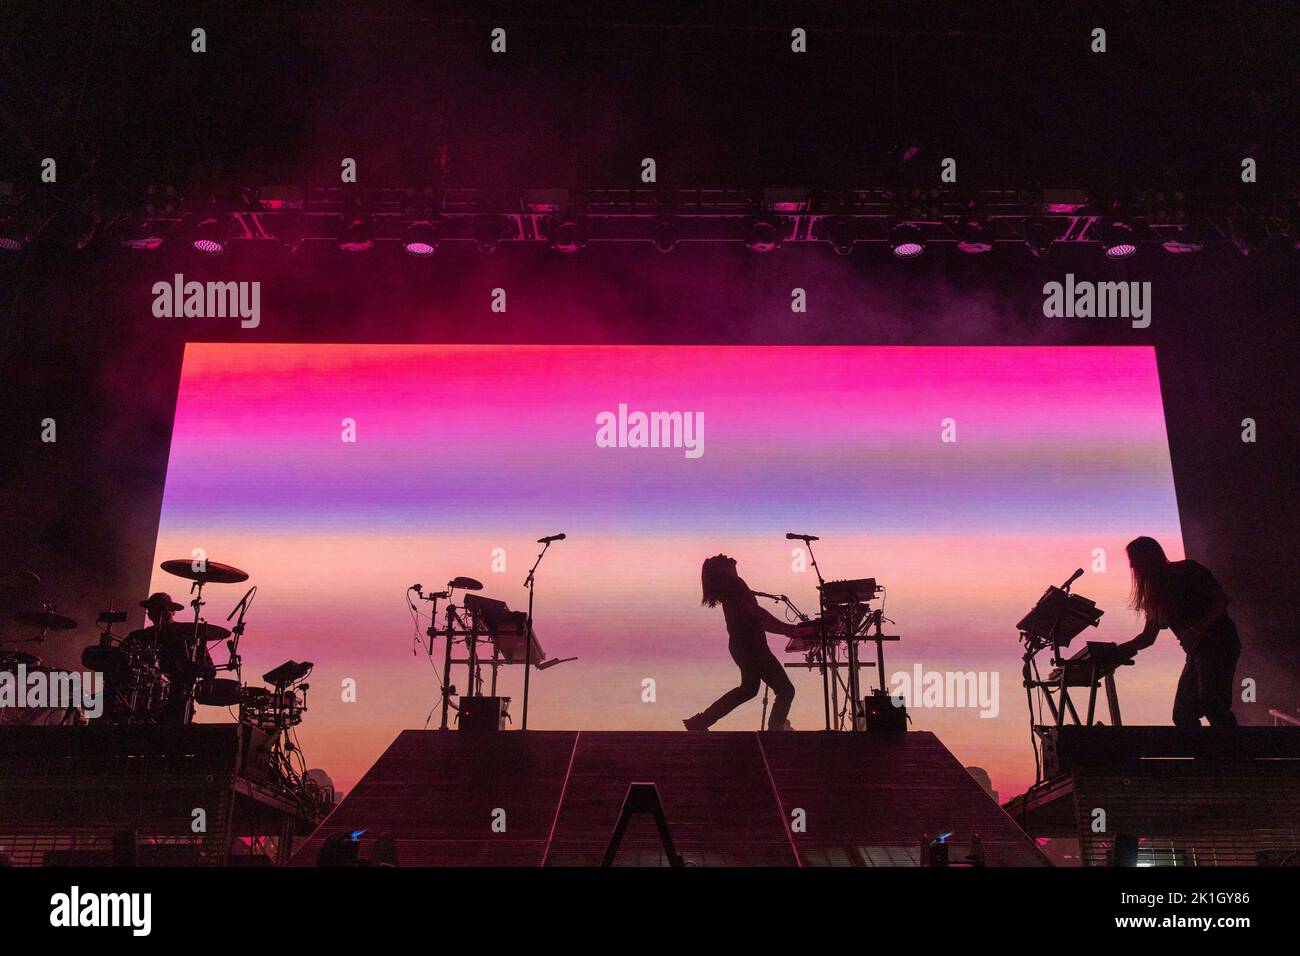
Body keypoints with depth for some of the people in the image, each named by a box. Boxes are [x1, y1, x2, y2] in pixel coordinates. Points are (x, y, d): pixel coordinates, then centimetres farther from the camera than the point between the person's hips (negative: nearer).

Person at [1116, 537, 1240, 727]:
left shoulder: (1187, 571, -5)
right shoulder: (1155, 593, 17)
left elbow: (1221, 599, -13)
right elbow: (1148, 637, 22)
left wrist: (1196, 630, -22)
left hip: (1219, 644, -9)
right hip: (1197, 652, 9)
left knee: (1212, 704, -24)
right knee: (1183, 714, 5)